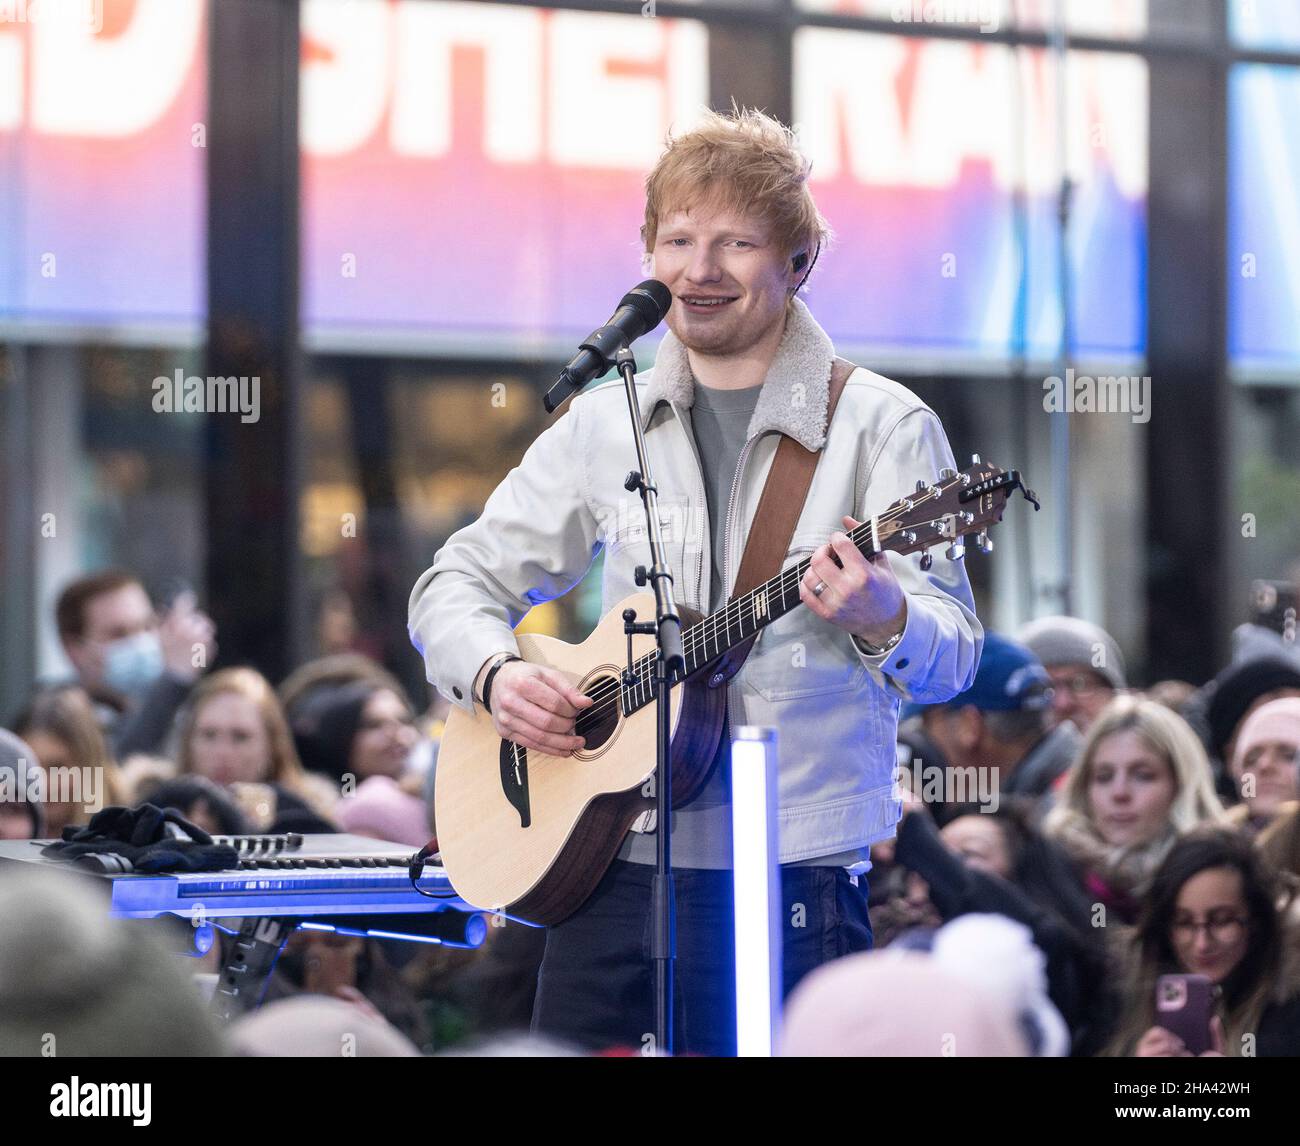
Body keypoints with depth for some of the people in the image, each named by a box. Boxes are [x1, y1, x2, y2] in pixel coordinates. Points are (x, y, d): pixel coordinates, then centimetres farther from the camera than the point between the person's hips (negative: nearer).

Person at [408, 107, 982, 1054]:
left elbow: (952, 650, -7)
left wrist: (882, 619, -30)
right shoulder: (604, 426, 12)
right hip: (611, 870, 4)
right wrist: (495, 675, -4)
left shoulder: (880, 426, 0)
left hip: (796, 879, -4)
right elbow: (457, 583, 17)